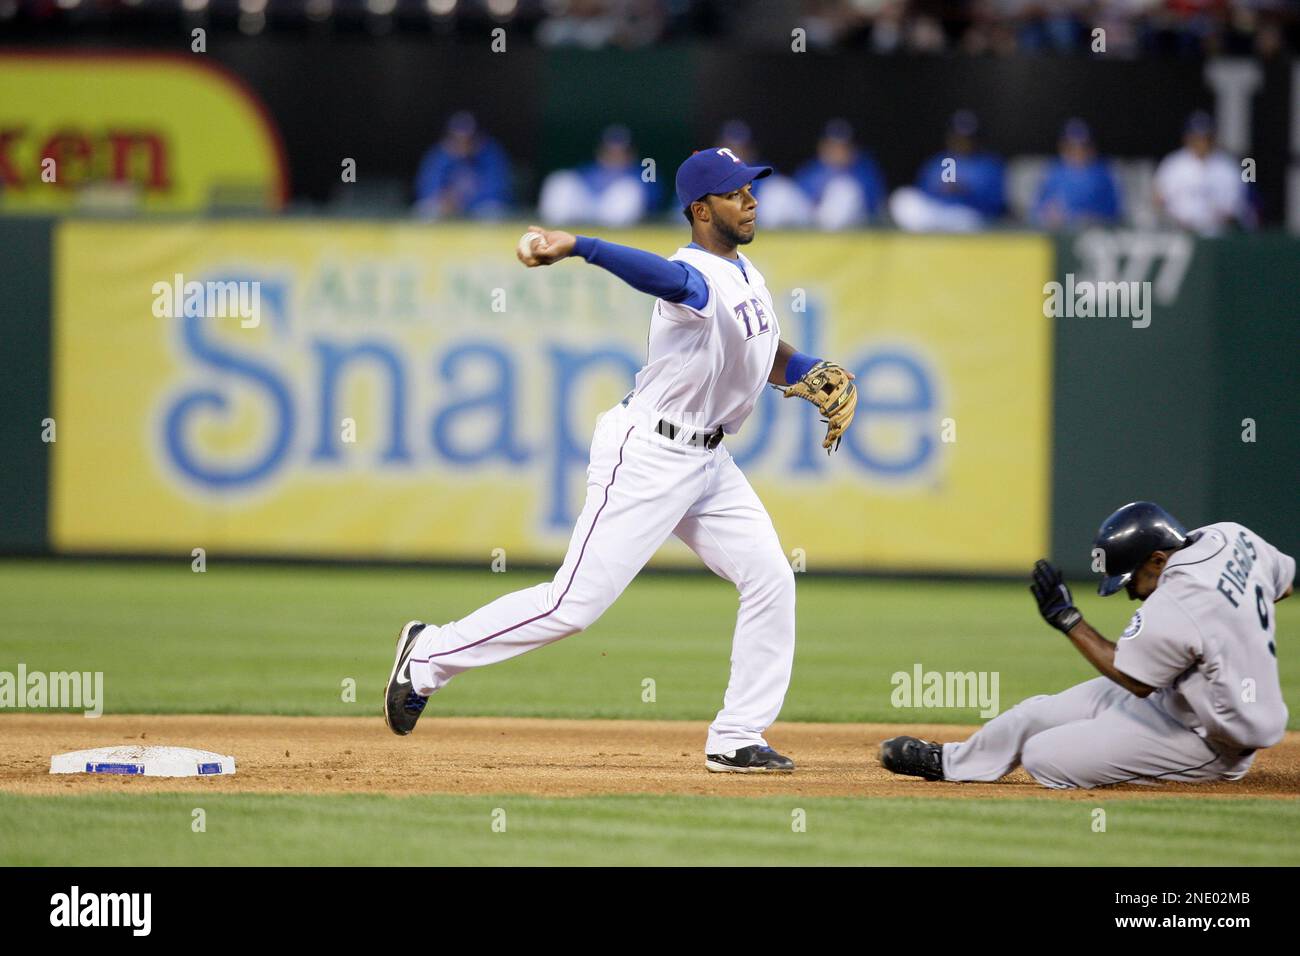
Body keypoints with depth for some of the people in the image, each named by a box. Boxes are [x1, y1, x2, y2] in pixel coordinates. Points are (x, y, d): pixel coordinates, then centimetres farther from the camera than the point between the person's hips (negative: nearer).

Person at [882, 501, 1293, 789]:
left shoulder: (1172, 610, -33)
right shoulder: (1230, 537, -6)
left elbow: (1132, 680, -18)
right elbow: (1284, 583, 12)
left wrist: (1067, 619, -12)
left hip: (1207, 745, -10)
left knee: (1042, 758, -17)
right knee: (1038, 712, 15)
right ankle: (949, 761, 35)